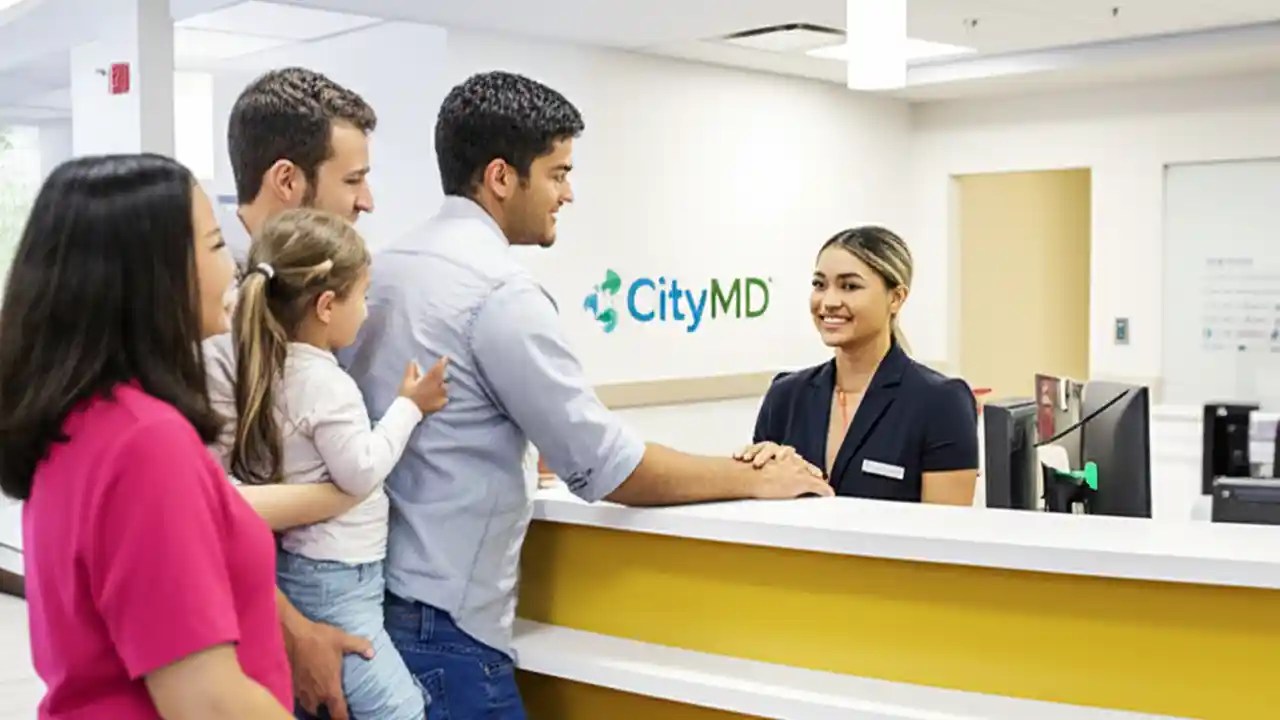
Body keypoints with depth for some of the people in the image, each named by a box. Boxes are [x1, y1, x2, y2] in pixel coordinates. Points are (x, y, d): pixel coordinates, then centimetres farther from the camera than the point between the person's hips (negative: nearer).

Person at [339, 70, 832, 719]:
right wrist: (756, 480, -4)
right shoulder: (498, 289, -18)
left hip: (366, 598, 9)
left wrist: (540, 454, 26)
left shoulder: (382, 269, 8)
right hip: (441, 628, -9)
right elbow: (609, 469, -16)